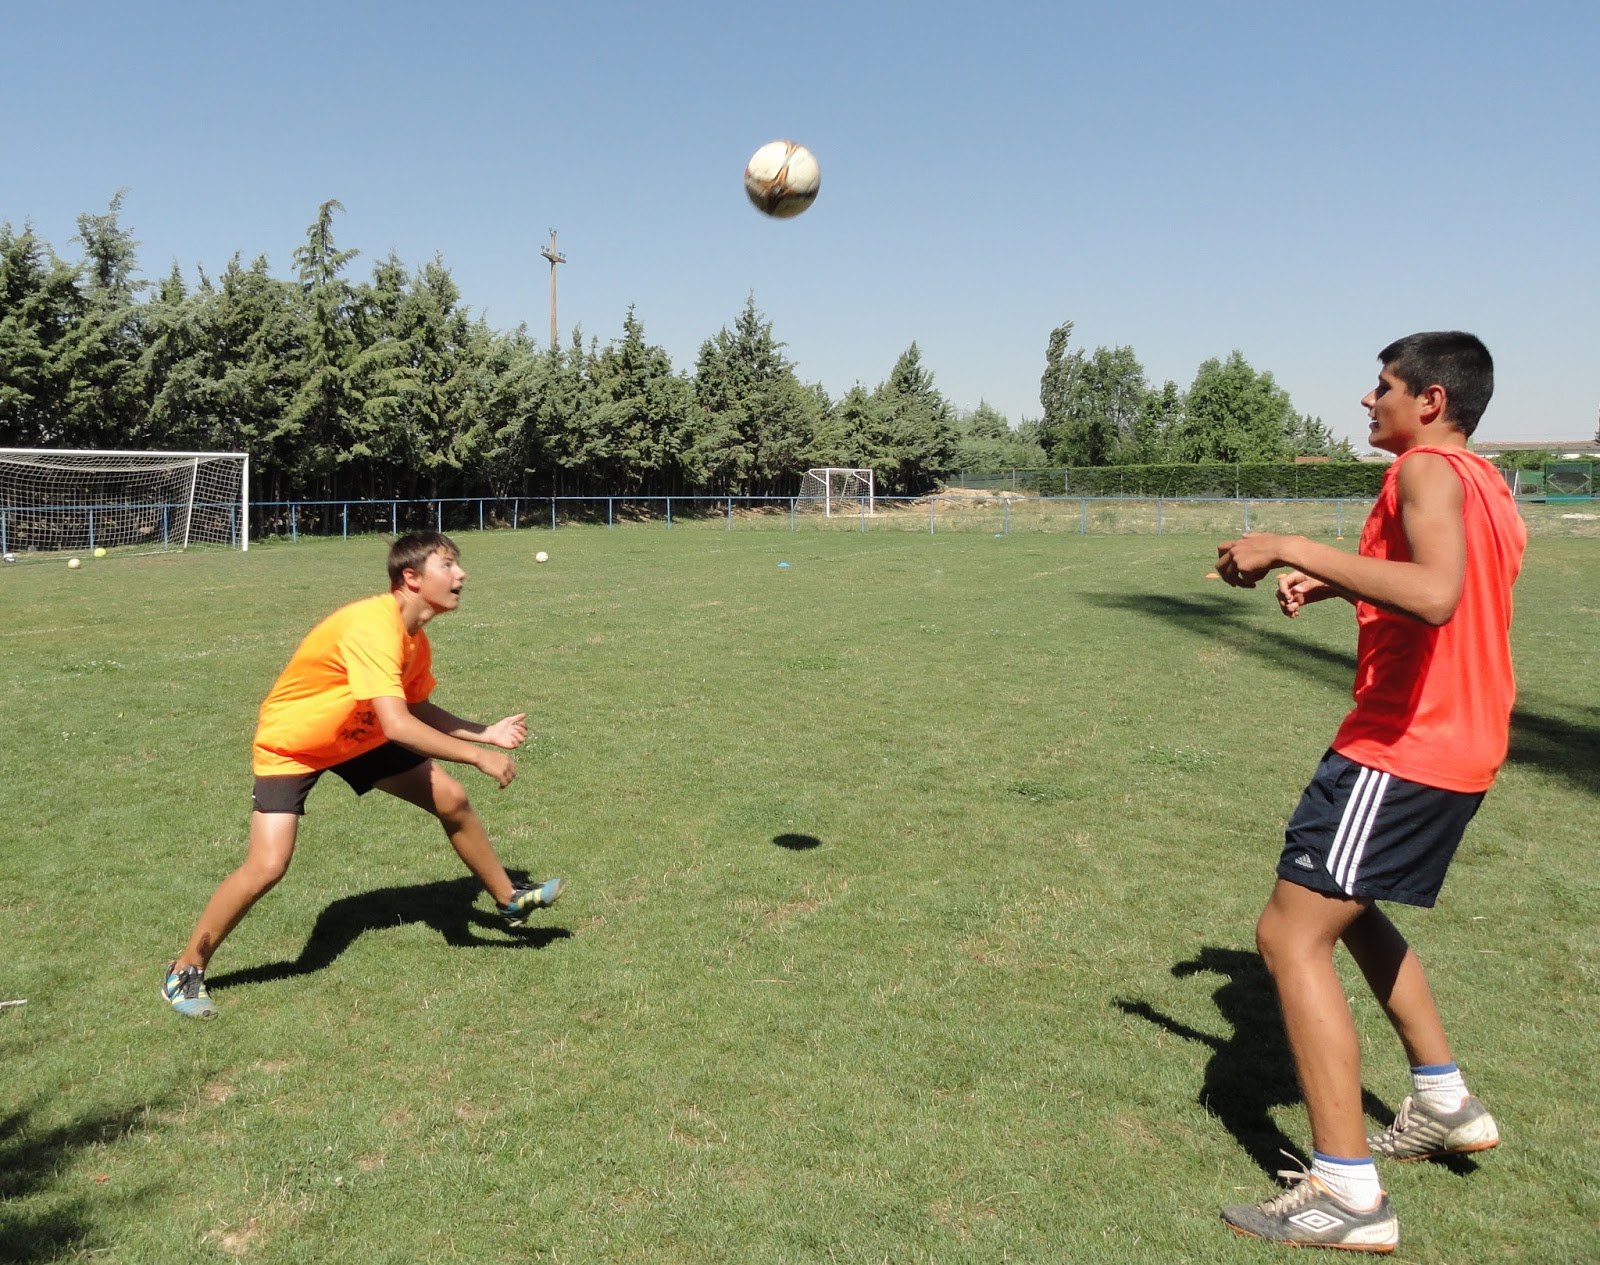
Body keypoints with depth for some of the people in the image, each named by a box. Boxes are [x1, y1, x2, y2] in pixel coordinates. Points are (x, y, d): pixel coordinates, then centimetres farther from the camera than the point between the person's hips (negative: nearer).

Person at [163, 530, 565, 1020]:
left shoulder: (415, 640, -7)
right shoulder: (373, 628, -36)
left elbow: (415, 709, 8)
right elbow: (396, 726, -42)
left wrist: (485, 733, 0)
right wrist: (477, 756, -36)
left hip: (359, 735, 8)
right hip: (290, 743, -8)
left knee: (452, 799, 4)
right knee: (267, 867, -18)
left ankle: (510, 901, 24)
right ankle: (186, 972, 6)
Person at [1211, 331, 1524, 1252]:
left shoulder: (1429, 470, -15)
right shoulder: (1487, 484, 16)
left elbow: (1436, 595, -33)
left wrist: (1293, 548, -28)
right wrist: (1334, 584, 14)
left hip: (1403, 747, -10)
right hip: (1461, 743, 10)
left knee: (1292, 933, -8)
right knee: (1345, 905, 26)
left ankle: (1347, 1195, -5)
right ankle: (1447, 1104, 33)